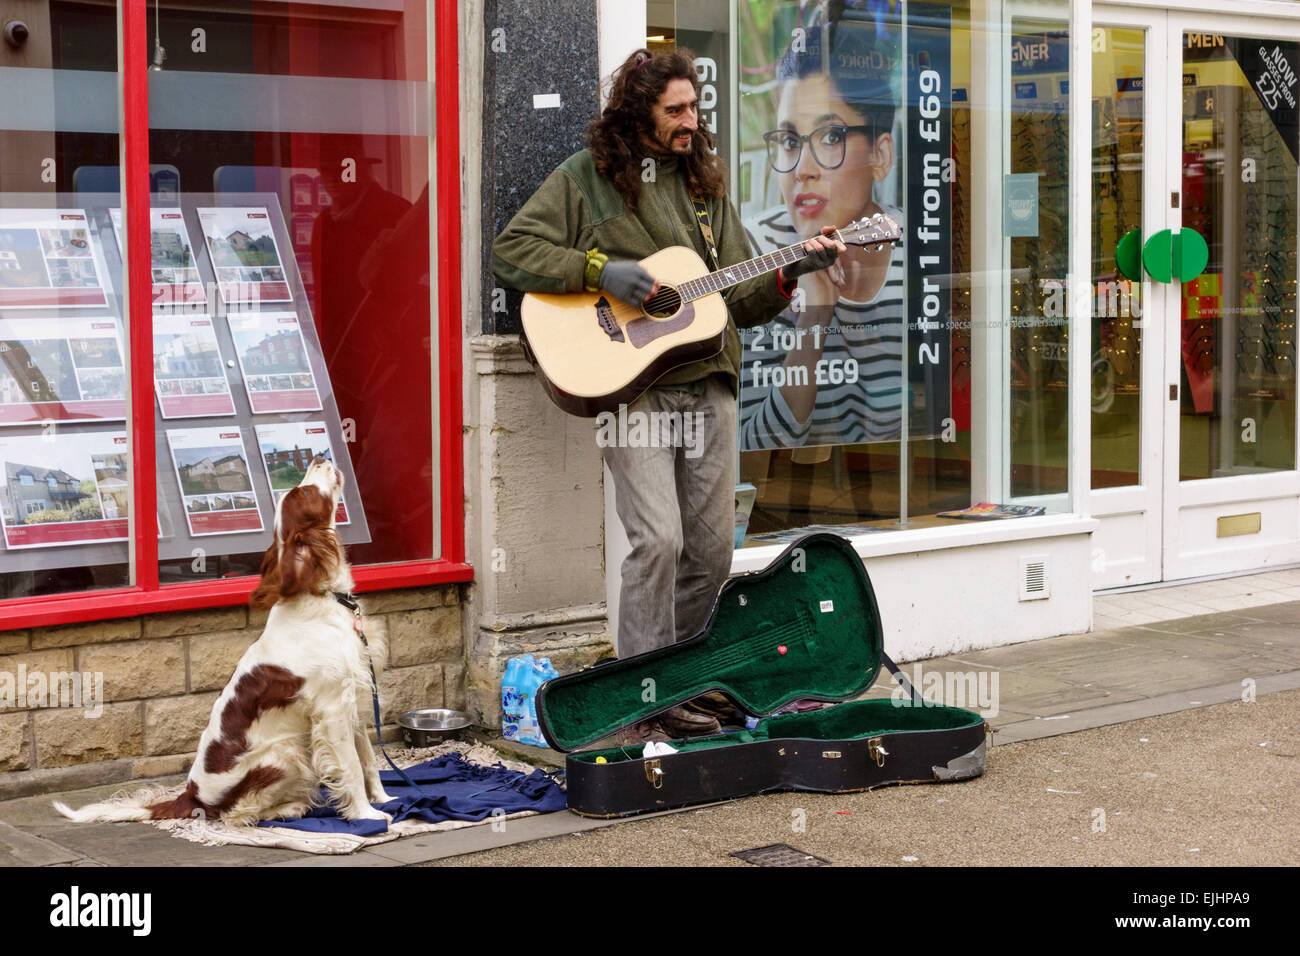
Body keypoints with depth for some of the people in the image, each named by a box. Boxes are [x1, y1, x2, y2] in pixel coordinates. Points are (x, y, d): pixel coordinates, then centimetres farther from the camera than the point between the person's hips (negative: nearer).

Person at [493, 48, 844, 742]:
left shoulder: (705, 185, 19)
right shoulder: (586, 177, 3)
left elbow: (742, 299, 18)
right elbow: (512, 251, -4)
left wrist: (790, 274, -1)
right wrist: (601, 270, -13)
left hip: (707, 388, 6)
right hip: (632, 388, -6)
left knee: (711, 552, 6)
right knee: (659, 539, -17)